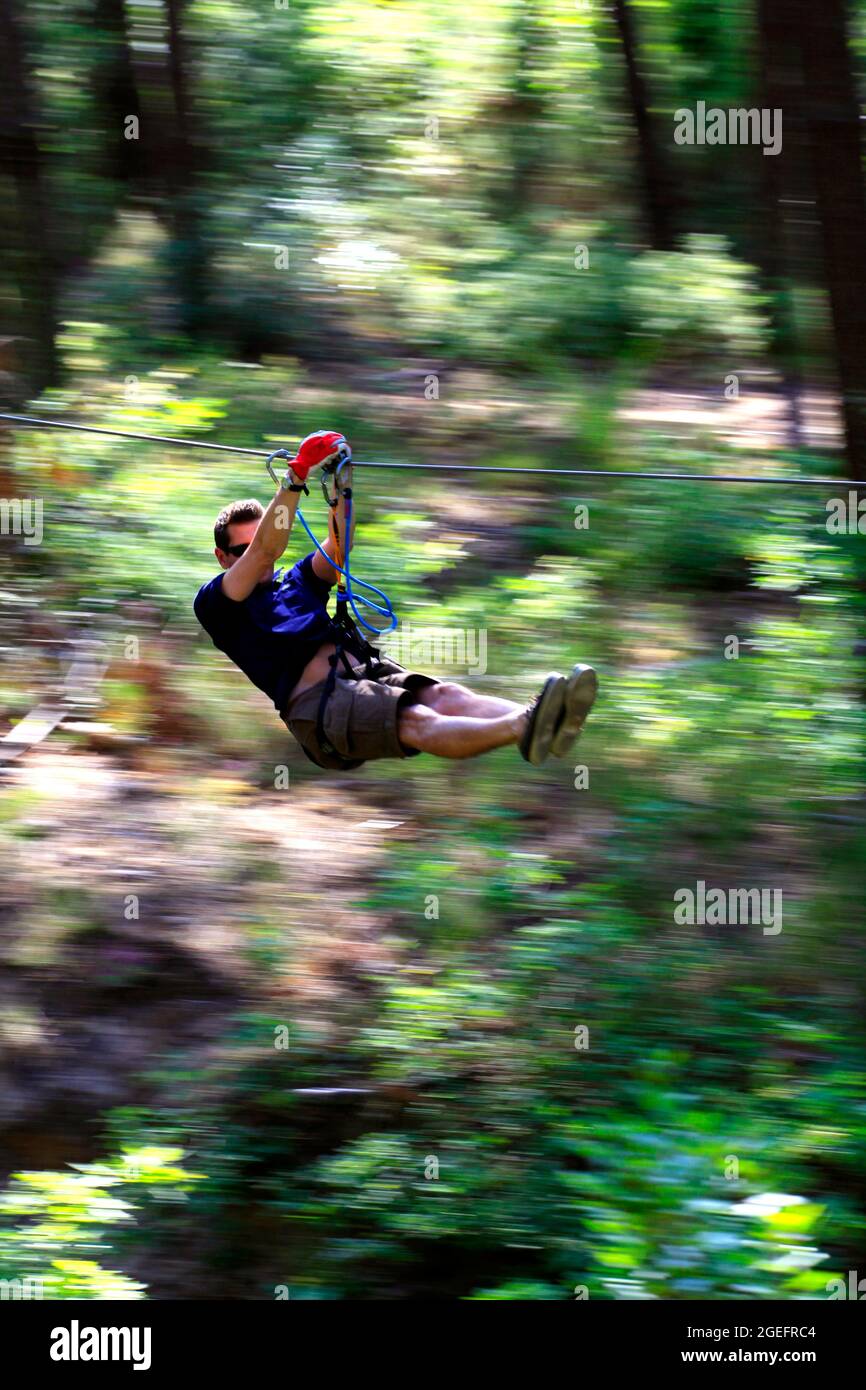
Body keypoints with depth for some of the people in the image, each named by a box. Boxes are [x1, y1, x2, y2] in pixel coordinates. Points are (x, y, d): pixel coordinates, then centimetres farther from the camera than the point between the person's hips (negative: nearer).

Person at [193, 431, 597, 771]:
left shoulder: (296, 581, 34)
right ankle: (523, 728, -62)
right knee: (418, 721, -34)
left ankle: (532, 726, -55)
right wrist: (294, 482, -9)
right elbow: (265, 553, -2)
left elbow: (338, 547, 16)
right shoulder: (214, 603, 14)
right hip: (315, 698, -7)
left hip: (368, 673, 7)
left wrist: (342, 485, 0)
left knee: (447, 697, -26)